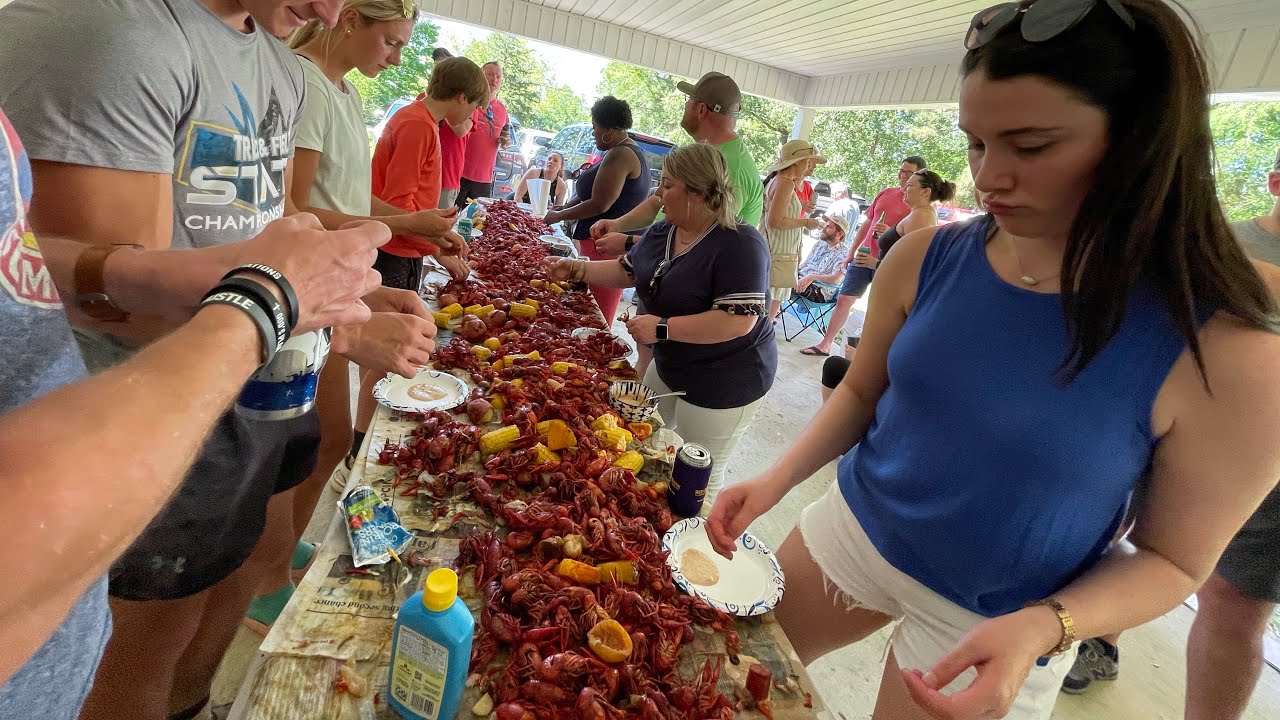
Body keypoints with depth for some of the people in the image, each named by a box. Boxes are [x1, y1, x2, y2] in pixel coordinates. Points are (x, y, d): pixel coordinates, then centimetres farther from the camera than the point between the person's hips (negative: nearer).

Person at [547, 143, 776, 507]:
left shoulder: (740, 245, -25)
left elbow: (739, 321, -32)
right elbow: (627, 271, 16)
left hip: (723, 383, -9)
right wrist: (575, 269, 5)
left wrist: (662, 328, -29)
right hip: (670, 366, 9)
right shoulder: (662, 232, 2)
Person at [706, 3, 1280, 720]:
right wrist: (775, 479, -13)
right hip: (852, 529, 3)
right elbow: (861, 392, 0)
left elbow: (1174, 558, -10)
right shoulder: (926, 258, -13)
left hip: (990, 630, -2)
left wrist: (1040, 629, -27)